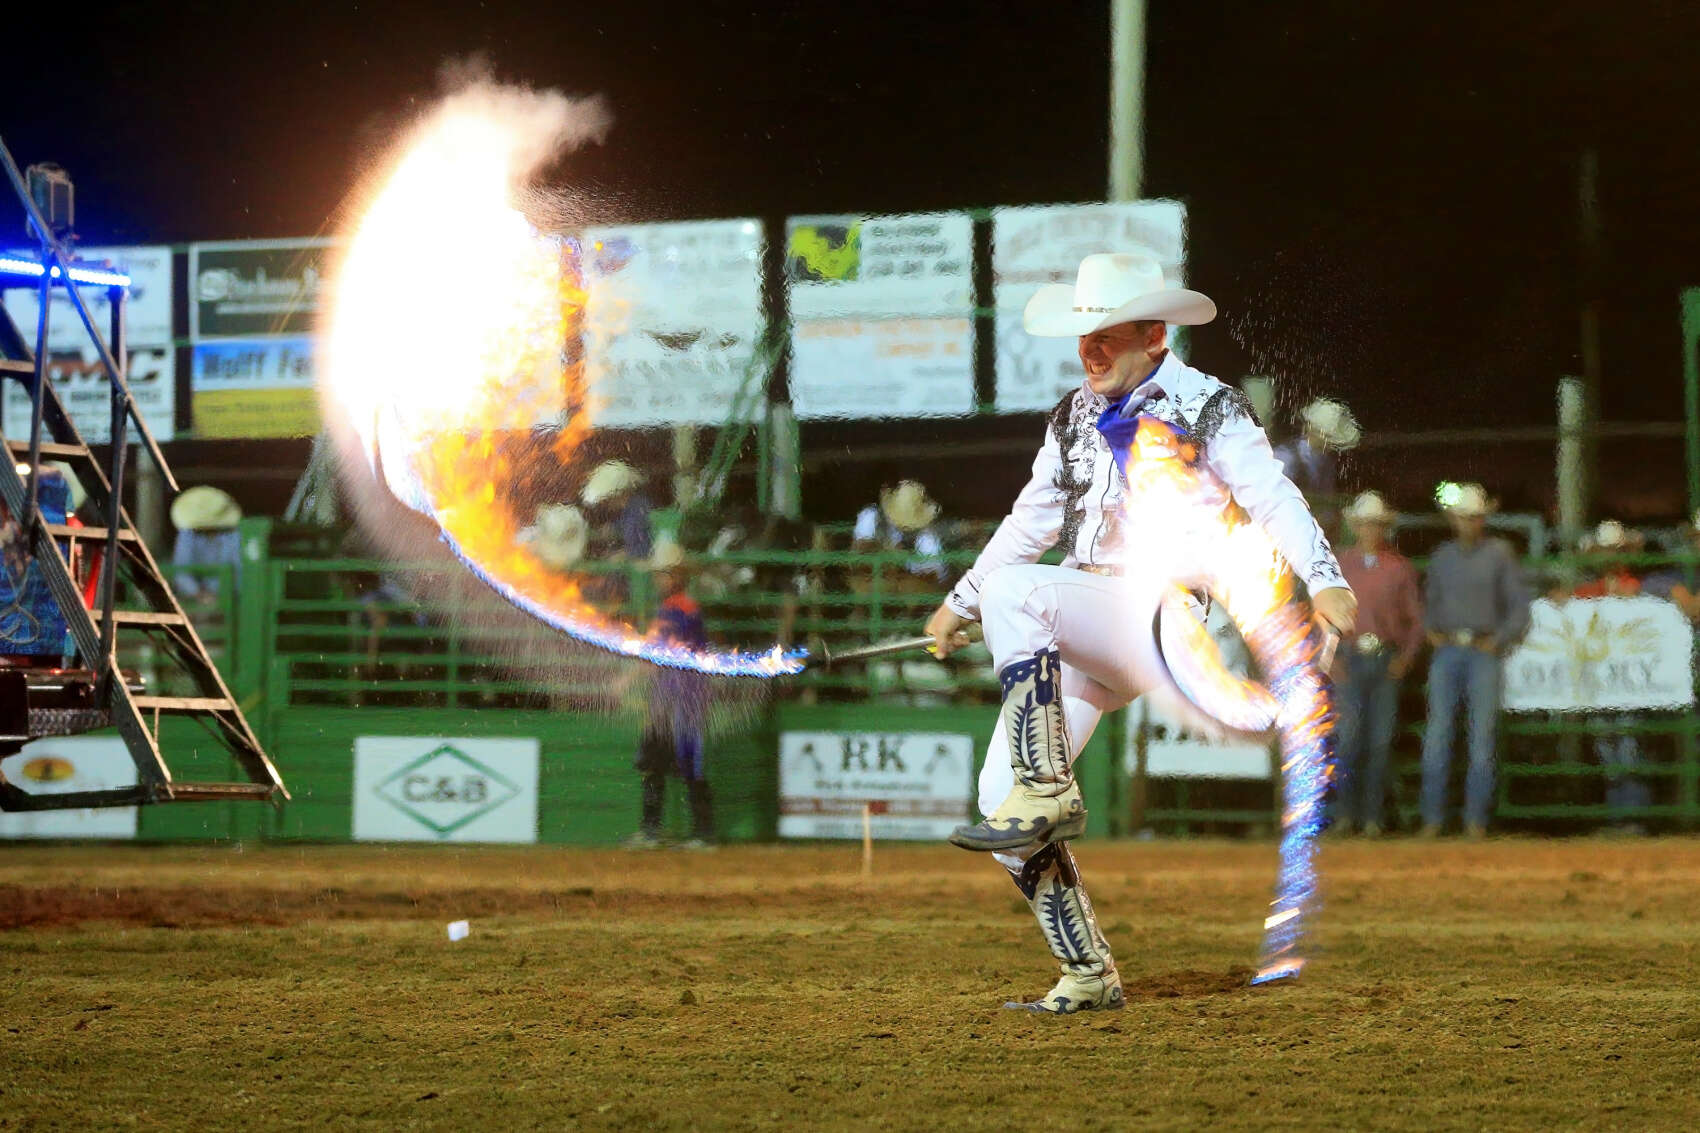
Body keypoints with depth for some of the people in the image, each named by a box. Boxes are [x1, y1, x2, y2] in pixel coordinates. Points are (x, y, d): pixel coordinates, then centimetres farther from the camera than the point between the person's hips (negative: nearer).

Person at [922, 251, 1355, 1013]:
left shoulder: (1207, 408, 0)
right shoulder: (1076, 417, 19)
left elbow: (1273, 499, -11)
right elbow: (1032, 521, 30)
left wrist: (1326, 580, -26)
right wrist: (959, 605, 36)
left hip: (1157, 619, -7)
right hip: (1076, 641, 7)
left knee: (1014, 589, -33)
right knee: (1000, 793, -6)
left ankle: (1049, 794, -30)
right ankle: (1088, 976, 2)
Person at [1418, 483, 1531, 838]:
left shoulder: (1499, 554, 4)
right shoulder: (1443, 556, 14)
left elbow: (1519, 606, 3)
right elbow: (1430, 600, 24)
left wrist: (1498, 640, -7)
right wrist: (1431, 631, 6)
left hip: (1483, 652, -3)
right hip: (1447, 649, 3)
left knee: (1482, 734, -3)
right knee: (1437, 732, -3)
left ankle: (1476, 818, -1)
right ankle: (1433, 815, -1)